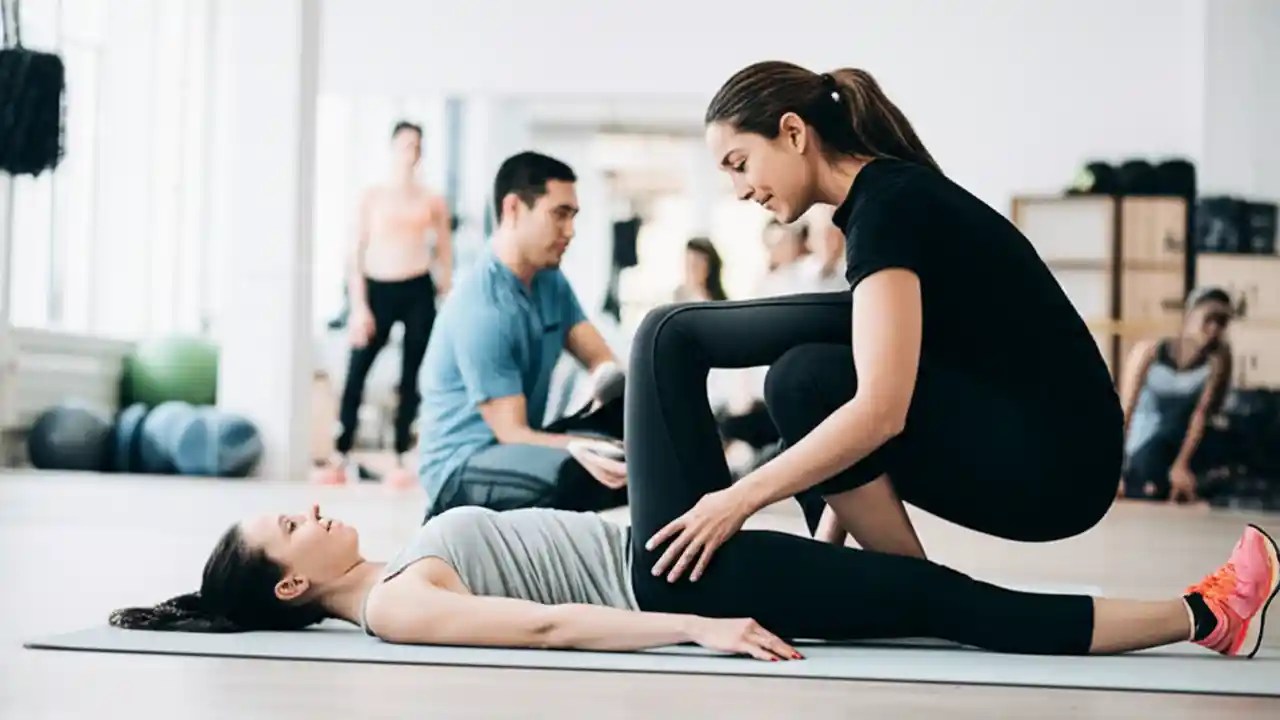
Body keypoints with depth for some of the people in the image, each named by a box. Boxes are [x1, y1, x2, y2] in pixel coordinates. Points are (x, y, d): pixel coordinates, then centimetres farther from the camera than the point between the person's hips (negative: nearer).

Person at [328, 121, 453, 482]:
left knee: (411, 376, 4)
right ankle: (340, 456, 0)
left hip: (418, 291, 1)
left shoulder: (432, 201, 5)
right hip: (378, 289, -1)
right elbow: (357, 253, 1)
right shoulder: (371, 197, 2)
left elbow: (445, 254, 9)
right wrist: (358, 306, -6)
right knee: (357, 372, -5)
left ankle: (402, 456, 11)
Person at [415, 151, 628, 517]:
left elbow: (602, 360, 3)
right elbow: (512, 433, -24)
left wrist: (610, 393, -22)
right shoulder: (482, 309, -22)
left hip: (519, 446, 8)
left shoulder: (550, 281, 5)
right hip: (463, 467, -8)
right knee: (579, 471, -38)